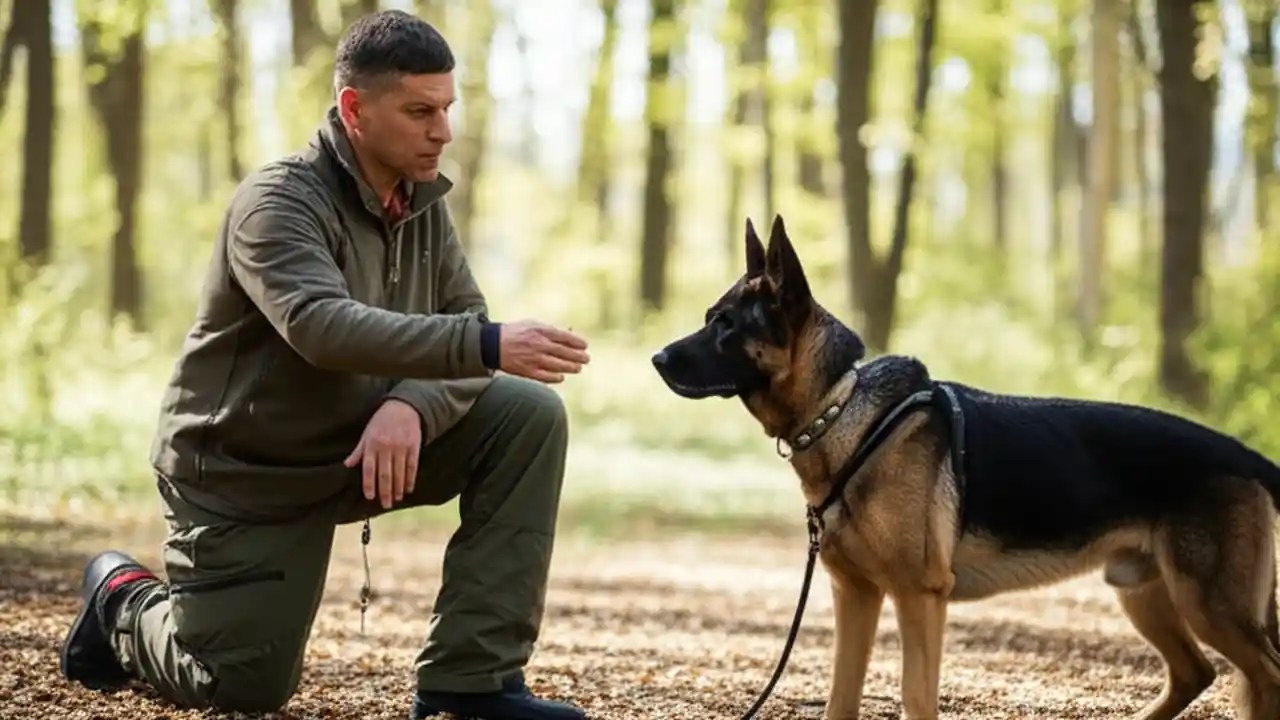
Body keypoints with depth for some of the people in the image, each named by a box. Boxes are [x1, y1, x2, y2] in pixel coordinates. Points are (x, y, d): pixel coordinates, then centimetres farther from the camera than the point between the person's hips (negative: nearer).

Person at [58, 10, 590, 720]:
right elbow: (323, 326, -43)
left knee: (529, 416, -16)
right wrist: (488, 345, -54)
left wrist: (413, 404, -32)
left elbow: (463, 330, -9)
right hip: (245, 468, -6)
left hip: (366, 442, 6)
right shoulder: (278, 203, -24)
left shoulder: (425, 204, -1)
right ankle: (124, 598, 30)